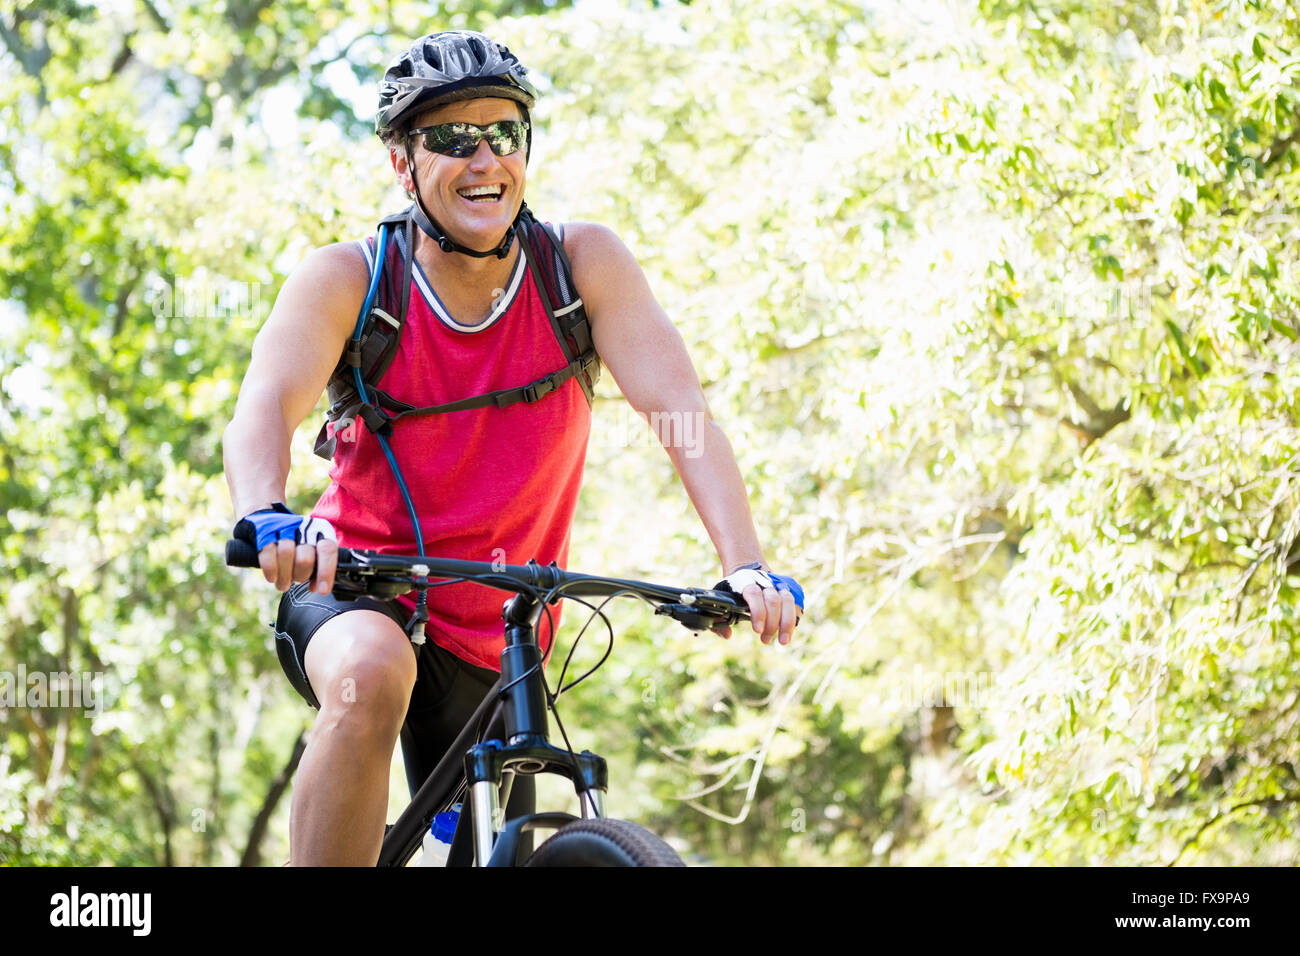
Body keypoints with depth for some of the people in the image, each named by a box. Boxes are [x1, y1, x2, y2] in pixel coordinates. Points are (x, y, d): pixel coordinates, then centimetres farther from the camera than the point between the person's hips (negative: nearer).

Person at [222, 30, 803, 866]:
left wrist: (746, 567, -32)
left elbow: (680, 407, -18)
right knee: (371, 676, -38)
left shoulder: (583, 264, -10)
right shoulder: (346, 279, -12)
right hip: (354, 593, -3)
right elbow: (263, 412, -26)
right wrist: (270, 520, -49)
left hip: (491, 644, 3)